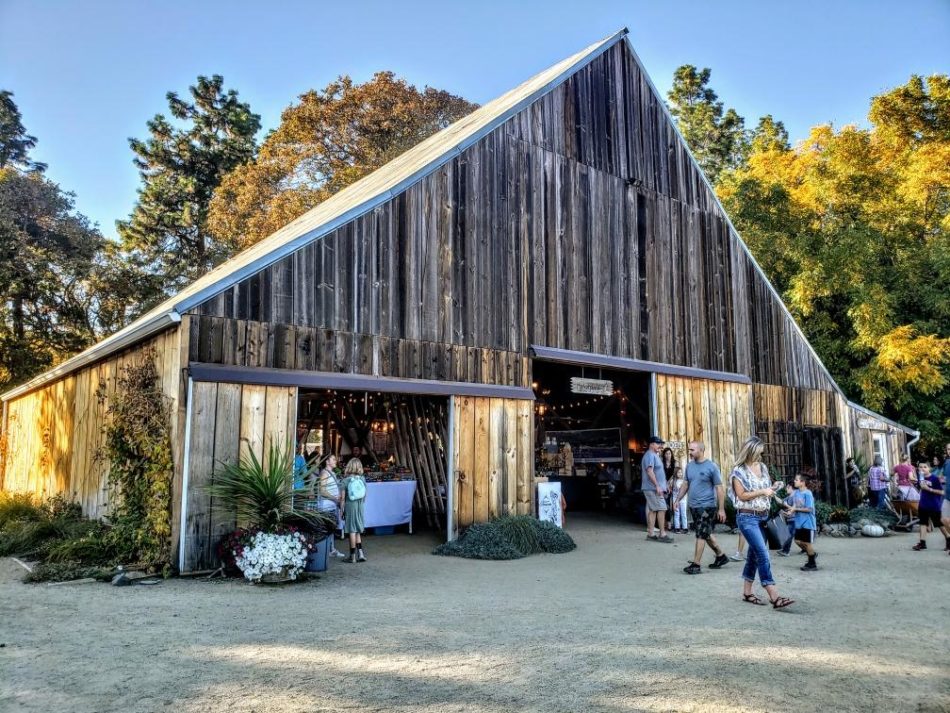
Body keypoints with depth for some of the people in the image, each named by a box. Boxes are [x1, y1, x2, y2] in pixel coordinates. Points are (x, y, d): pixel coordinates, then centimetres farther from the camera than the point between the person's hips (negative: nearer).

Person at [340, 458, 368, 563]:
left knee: (352, 531, 1)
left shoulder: (345, 480, -8)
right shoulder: (362, 479, 2)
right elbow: (364, 494, 7)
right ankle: (360, 553, 7)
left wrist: (342, 510, 0)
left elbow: (342, 497, -7)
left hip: (350, 506, -4)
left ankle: (353, 556, 6)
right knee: (358, 530, 15)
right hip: (361, 506, 4)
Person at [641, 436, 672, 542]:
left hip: (652, 488, 10)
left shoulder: (655, 455, 21)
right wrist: (657, 486, -24)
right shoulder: (650, 455, -12)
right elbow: (650, 471, -21)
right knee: (662, 509, -10)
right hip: (653, 488, -10)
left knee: (652, 510, 8)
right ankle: (662, 534, -8)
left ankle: (650, 534, 9)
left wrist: (661, 487, 23)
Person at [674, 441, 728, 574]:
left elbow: (719, 488, -10)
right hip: (693, 506, 7)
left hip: (707, 506, -7)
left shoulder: (711, 467, -11)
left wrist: (721, 509, -12)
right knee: (706, 534, 17)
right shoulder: (689, 466, 7)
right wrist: (678, 499, 10)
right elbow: (685, 484, 16)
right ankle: (721, 556, 33)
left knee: (701, 535, -6)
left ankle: (696, 564, -1)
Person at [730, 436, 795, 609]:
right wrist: (762, 492, -17)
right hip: (748, 517, -7)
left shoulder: (763, 467, 11)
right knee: (763, 554, -13)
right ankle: (775, 597, -15)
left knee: (754, 554, 11)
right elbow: (741, 495, -13)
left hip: (764, 516, 7)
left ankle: (747, 593, 20)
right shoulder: (739, 470, -9)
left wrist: (774, 487, 0)